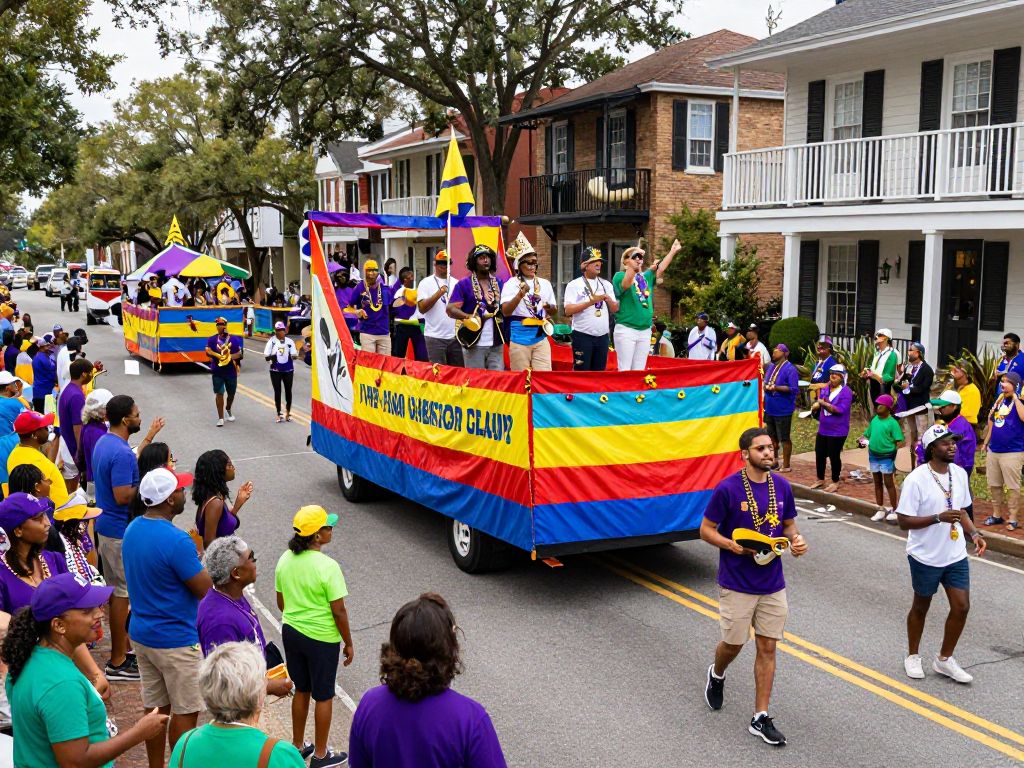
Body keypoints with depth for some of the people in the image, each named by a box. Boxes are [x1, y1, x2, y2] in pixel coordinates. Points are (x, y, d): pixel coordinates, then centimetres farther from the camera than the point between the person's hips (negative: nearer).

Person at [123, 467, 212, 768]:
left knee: (155, 706, 18)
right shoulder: (177, 541, -26)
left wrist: (192, 559, 8)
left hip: (142, 633, 8)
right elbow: (203, 589, -19)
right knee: (185, 712, 7)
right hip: (175, 641, -8)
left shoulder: (132, 529, 1)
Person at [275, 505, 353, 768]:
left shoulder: (285, 560, -5)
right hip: (322, 639, -6)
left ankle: (297, 746, 36)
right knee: (323, 696, 11)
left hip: (291, 633, 6)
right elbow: (338, 611, -18)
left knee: (301, 690, 23)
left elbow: (281, 603, 6)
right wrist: (348, 643, -6)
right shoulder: (327, 567, -24)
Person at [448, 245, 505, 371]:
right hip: (474, 344, -4)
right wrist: (468, 316, -23)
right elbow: (450, 309, -7)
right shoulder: (463, 284, 0)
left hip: (496, 343, 4)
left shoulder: (499, 284, 12)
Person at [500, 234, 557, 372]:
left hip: (541, 338, 3)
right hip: (519, 339, -3)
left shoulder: (545, 283, 10)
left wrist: (549, 308, -9)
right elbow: (505, 312, -14)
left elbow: (554, 310, 15)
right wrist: (520, 295, -28)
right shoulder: (511, 284, -3)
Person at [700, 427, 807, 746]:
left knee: (767, 648, 7)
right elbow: (706, 530, -8)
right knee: (734, 643, 9)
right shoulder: (728, 488, -14)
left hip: (773, 584, 4)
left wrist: (796, 540, -9)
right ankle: (717, 675, 44)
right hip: (737, 584, -4)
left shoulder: (782, 486, 0)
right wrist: (733, 546, -23)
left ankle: (760, 718, 16)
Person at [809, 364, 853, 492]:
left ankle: (835, 482, 19)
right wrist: (816, 405, -11)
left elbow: (840, 410, -23)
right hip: (823, 429, 7)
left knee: (834, 456, 3)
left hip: (837, 432, -6)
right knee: (819, 454, 12)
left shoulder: (846, 392, -14)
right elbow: (817, 404, 13)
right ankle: (820, 479, 28)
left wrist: (824, 404, -22)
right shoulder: (825, 389, 7)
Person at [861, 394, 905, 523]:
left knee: (888, 483, 2)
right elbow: (867, 434, 13)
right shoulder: (874, 420, 5)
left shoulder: (892, 422, -14)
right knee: (877, 483, 14)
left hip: (887, 457, -6)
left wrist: (896, 449, -31)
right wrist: (862, 439, -5)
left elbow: (900, 441, -16)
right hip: (873, 455, 6)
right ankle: (881, 509, 25)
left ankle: (894, 510, 13)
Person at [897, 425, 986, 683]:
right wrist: (939, 518, -29)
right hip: (925, 557, -5)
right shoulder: (916, 480, -19)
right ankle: (913, 656, 33)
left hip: (956, 555, 5)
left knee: (961, 606, 3)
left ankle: (944, 659, 22)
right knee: (921, 607, 12)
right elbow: (904, 522, -19)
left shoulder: (960, 473, 2)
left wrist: (973, 533, -2)